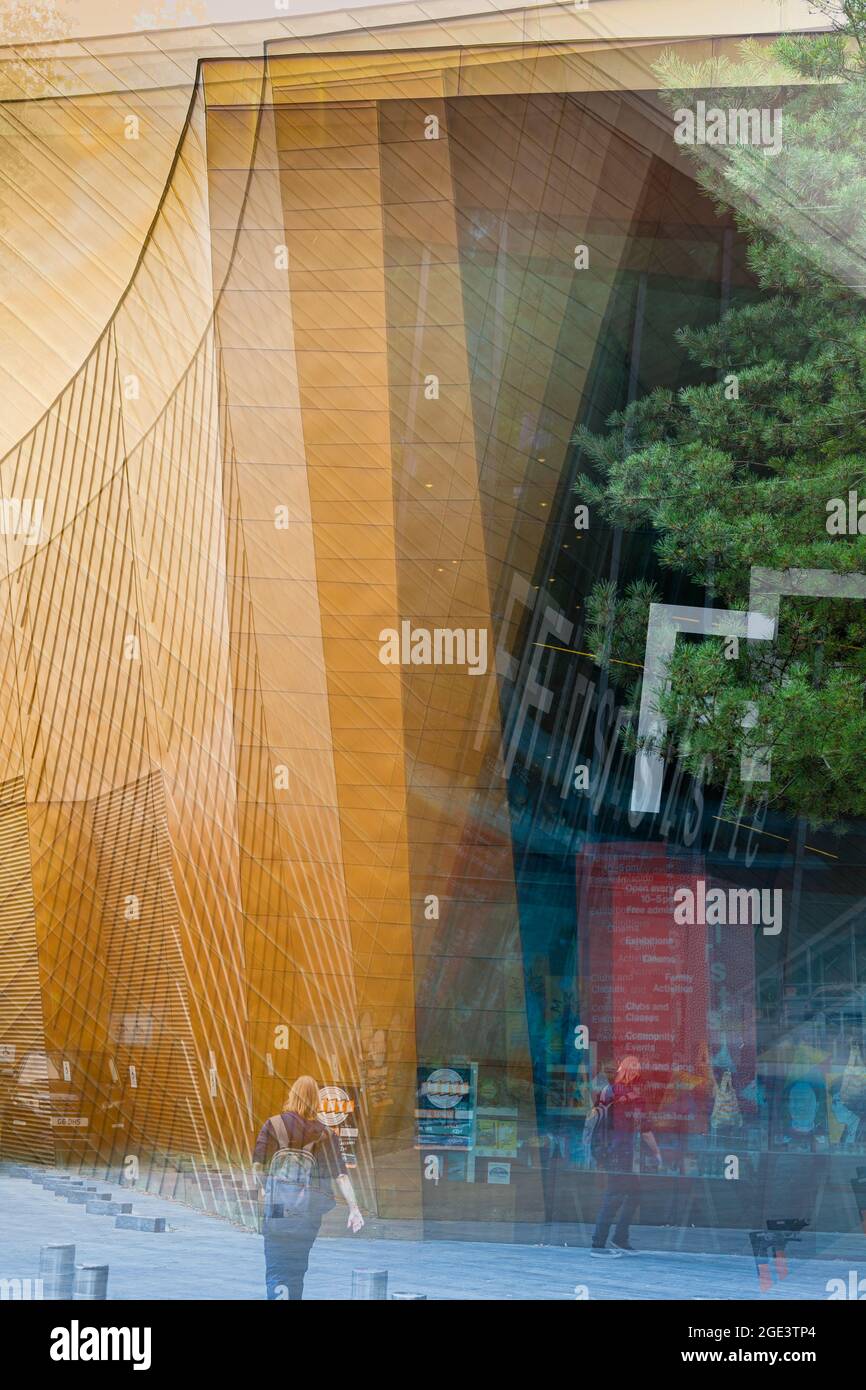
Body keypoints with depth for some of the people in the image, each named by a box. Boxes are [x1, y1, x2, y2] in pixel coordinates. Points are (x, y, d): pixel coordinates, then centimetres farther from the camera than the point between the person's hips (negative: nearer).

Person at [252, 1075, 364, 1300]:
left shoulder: (273, 1125, -1)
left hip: (280, 1204, -3)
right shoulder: (325, 1134, 3)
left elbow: (258, 1166, -7)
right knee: (297, 1269, 18)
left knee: (275, 1270, -5)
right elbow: (340, 1174, -3)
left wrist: (268, 1190, 9)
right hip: (312, 1204, 3)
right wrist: (353, 1208, -3)